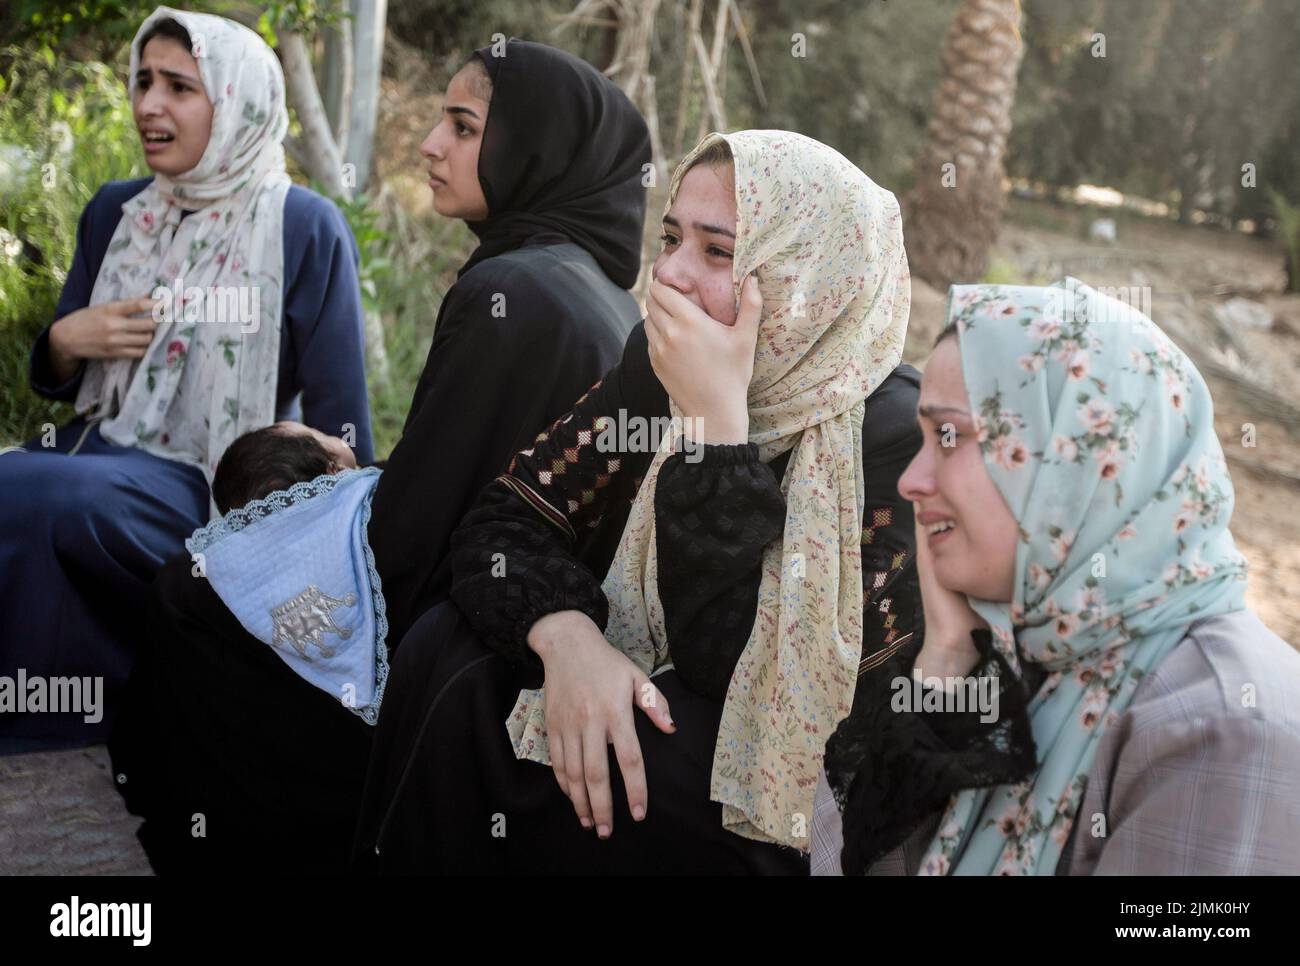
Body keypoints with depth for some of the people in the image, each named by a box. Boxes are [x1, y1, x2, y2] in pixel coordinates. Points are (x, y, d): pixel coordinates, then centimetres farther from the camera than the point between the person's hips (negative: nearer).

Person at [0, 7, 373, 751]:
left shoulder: (306, 229, -6)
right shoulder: (115, 213, 11)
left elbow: (338, 412, -5)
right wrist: (66, 340, -5)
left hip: (219, 485, -5)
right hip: (101, 450, 6)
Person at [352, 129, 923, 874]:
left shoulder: (893, 436, -23)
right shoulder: (663, 361, -4)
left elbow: (732, 670, -28)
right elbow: (506, 520, -6)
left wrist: (717, 416, -31)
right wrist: (566, 634, -27)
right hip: (659, 716, 6)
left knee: (488, 726, -23)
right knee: (450, 656, -18)